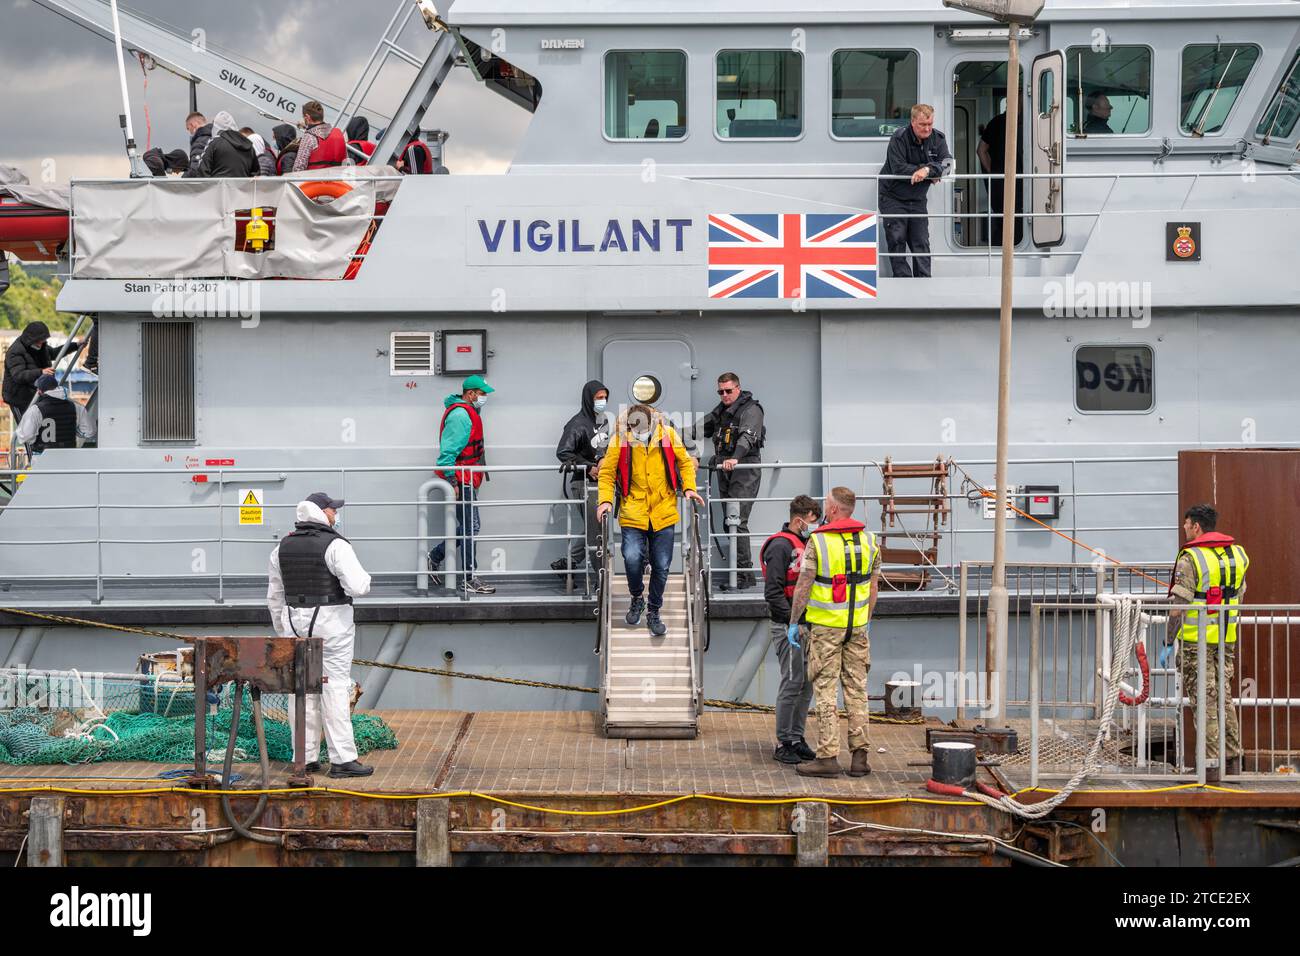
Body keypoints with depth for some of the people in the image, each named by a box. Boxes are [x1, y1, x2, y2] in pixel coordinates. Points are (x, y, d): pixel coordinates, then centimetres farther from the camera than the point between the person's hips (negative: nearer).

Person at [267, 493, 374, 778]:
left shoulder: (283, 547, 7)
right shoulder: (335, 546, -13)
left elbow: (274, 597, 12)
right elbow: (357, 587, -22)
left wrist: (283, 632, 19)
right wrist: (363, 578, 1)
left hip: (296, 622, 6)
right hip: (331, 624, -6)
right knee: (336, 689, -3)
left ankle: (306, 758, 10)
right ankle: (343, 759, -4)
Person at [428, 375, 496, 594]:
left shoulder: (468, 412, 17)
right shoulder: (460, 415, -17)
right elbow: (449, 450, -22)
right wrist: (452, 481, -25)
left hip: (466, 479, 10)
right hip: (461, 479, -10)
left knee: (468, 527, 15)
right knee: (471, 527, -7)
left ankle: (435, 556, 26)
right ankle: (469, 580, -3)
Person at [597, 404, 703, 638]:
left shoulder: (668, 434, -6)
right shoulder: (619, 439, -9)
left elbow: (685, 462, 9)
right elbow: (607, 472, 1)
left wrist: (689, 488, -4)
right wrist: (605, 500, -12)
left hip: (664, 512, 1)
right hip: (633, 512, -1)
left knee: (661, 566, 6)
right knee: (632, 558, -17)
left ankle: (654, 612, 24)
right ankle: (637, 599, 12)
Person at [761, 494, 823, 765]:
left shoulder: (805, 545, 16)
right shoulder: (780, 546, -13)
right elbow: (773, 591, -18)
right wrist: (793, 621, -19)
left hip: (806, 626, 9)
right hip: (788, 627, -9)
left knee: (806, 684, 11)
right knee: (792, 684, -7)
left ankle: (797, 738, 19)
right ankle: (783, 743, 0)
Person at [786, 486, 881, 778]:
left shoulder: (818, 541, -11)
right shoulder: (869, 541, 4)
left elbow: (803, 586, -10)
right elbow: (873, 586, 10)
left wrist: (793, 623, -1)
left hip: (825, 625, -4)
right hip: (857, 625, 4)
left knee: (825, 690, -1)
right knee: (857, 689, 9)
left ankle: (828, 756, -3)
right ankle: (861, 756, 7)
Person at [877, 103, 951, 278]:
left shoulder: (938, 138, -1)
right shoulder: (899, 138, -17)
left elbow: (948, 162, -11)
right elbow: (898, 168, -25)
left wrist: (928, 169, -32)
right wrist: (933, 173, -21)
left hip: (917, 198, 4)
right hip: (893, 197, -4)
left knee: (921, 242, 3)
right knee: (897, 240, -7)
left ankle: (924, 281, 4)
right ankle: (903, 278, -5)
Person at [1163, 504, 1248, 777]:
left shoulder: (1191, 558, -14)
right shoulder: (1238, 554, 7)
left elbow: (1178, 606, -16)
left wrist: (1167, 644, -12)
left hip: (1196, 640, -6)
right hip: (1227, 639, 6)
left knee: (1204, 699, -3)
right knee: (1224, 696, 13)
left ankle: (1211, 761, -4)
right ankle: (1233, 759, 15)